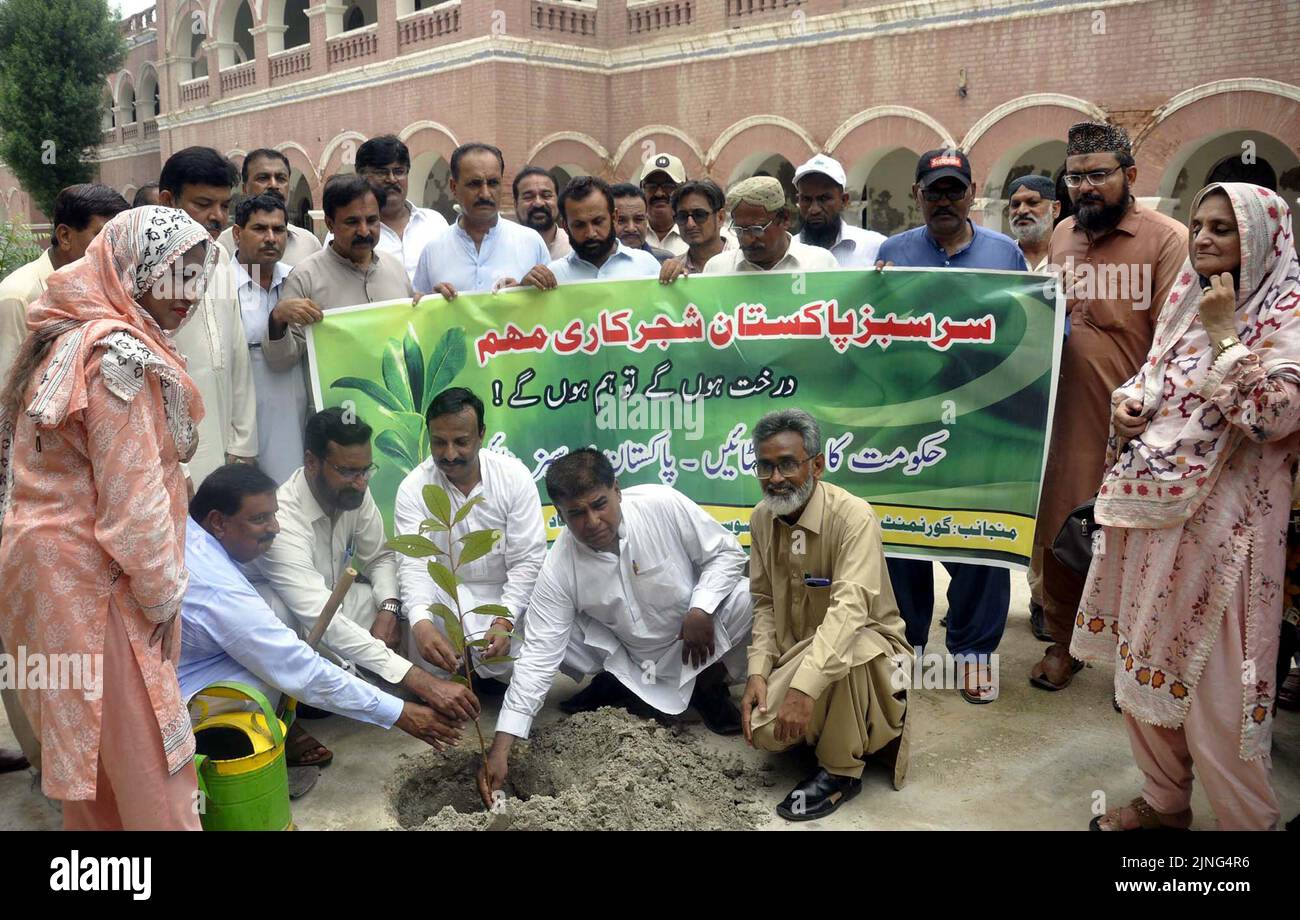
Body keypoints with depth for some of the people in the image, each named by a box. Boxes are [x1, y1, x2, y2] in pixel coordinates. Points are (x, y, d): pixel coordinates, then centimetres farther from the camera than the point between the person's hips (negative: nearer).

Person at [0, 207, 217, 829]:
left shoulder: (71, 334, 12)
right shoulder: (118, 353, -19)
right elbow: (131, 494, -21)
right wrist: (163, 591, -10)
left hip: (54, 563, 10)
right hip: (94, 576, -10)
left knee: (88, 741, 18)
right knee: (143, 744, -1)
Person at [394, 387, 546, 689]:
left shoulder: (515, 477, -14)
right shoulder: (413, 488, -13)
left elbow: (527, 561, -15)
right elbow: (413, 563, -23)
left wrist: (504, 621, -30)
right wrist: (421, 623, -44)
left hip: (506, 595, 0)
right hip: (445, 593, 0)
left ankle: (487, 674, 11)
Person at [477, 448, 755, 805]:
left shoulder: (664, 504, -25)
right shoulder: (559, 568, -23)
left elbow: (727, 552, -12)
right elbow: (538, 655, -23)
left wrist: (701, 610, -29)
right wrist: (500, 749, -29)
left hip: (693, 643, -1)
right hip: (627, 654, 1)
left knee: (749, 598, -27)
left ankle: (709, 683, 2)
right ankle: (613, 683, 10)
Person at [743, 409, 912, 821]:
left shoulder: (853, 516, -25)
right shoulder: (761, 519, -3)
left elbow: (850, 609, -36)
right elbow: (764, 602, 2)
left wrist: (804, 688, -45)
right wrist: (758, 671, -13)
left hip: (869, 645, -5)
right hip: (798, 655, 6)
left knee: (848, 648, -40)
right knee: (765, 732, -18)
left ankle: (840, 772, -17)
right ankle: (842, 729, 14)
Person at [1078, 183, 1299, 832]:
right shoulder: (1188, 301, 12)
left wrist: (1225, 333, -18)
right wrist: (1126, 402, 2)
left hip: (1222, 518, -7)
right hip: (1151, 507, 8)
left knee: (1213, 680, -1)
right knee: (1146, 660, 16)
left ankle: (1247, 819, 18)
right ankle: (1164, 799, 33)